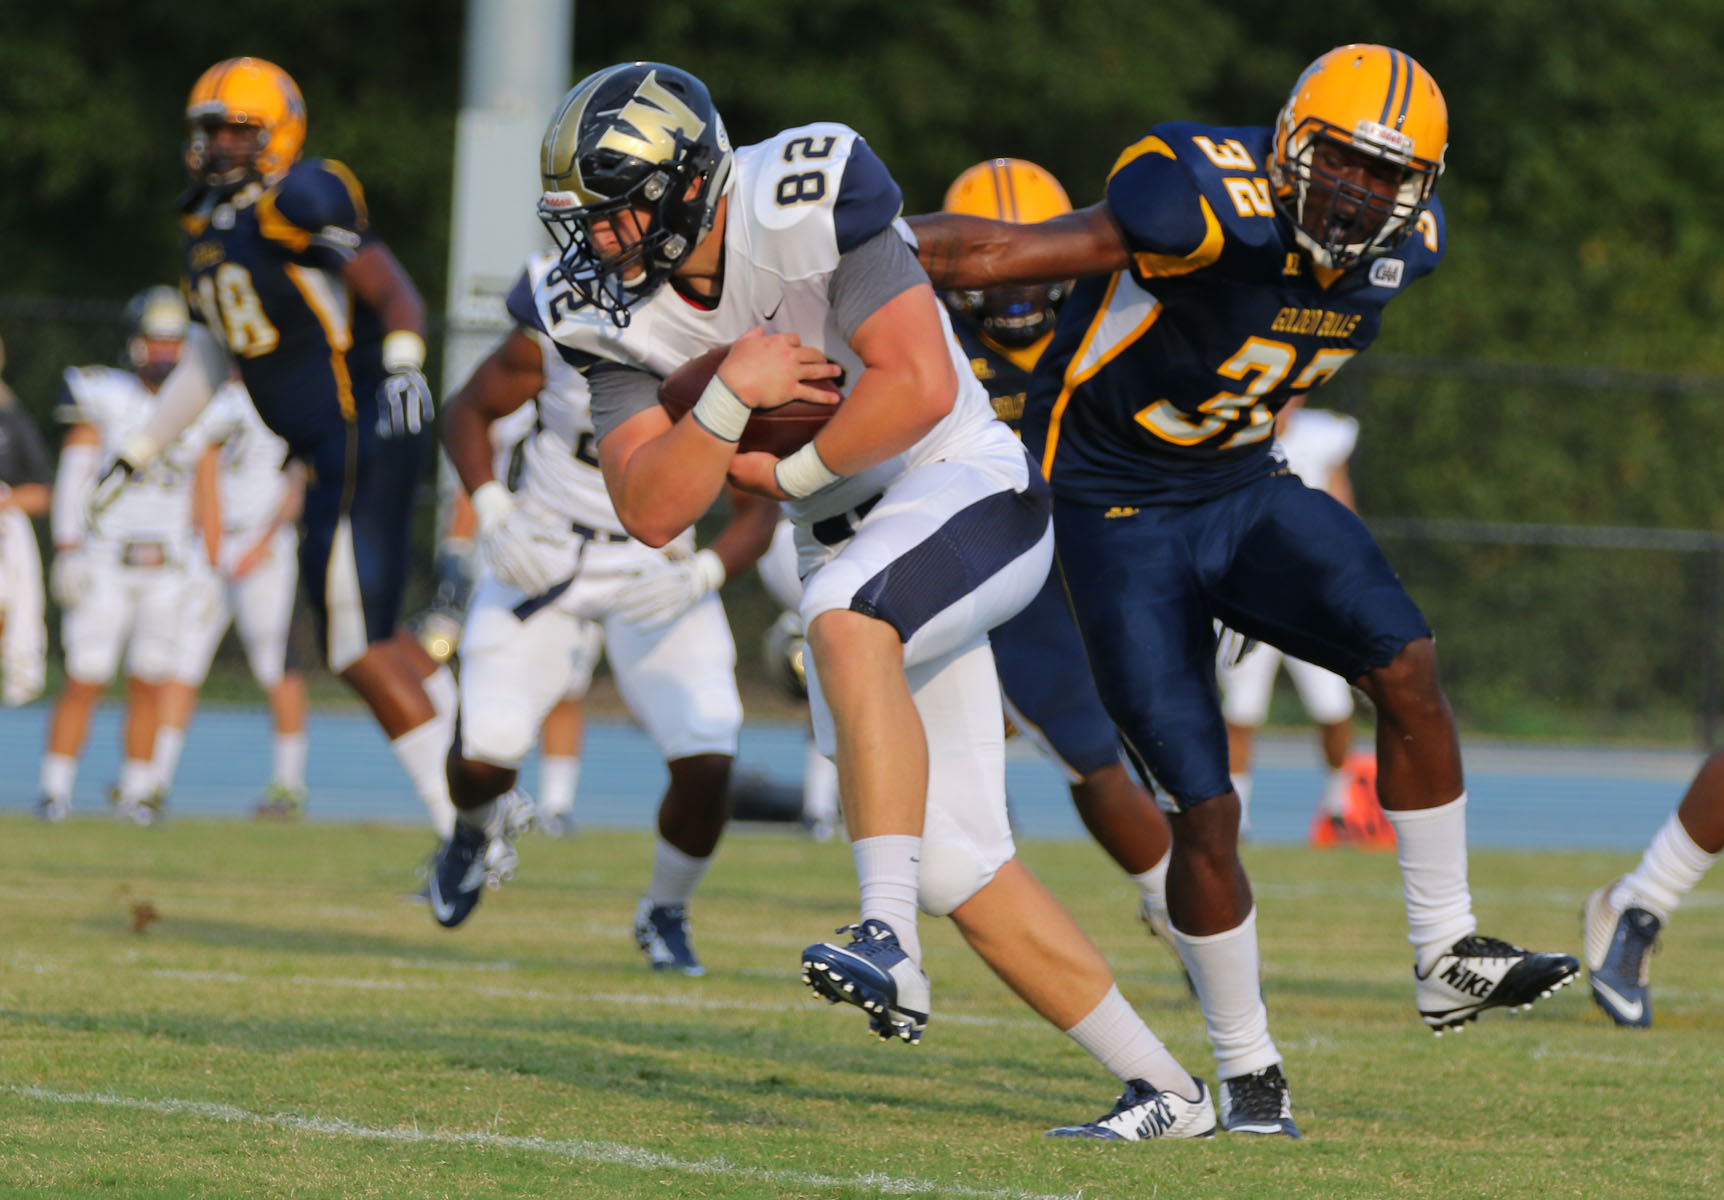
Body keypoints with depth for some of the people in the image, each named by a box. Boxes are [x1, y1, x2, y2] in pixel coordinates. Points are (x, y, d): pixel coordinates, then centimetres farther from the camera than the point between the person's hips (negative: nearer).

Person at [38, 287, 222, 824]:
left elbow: (208, 503, 8)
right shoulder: (103, 399, -4)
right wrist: (67, 551, -14)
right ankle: (55, 790, 0)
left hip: (168, 570, 3)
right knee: (85, 682, -6)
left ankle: (136, 793, 12)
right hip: (105, 564, -3)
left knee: (147, 685, 5)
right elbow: (72, 478, -7)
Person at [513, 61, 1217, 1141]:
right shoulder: (618, 312, -4)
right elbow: (652, 513, -7)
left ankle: (891, 941, -41)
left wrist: (787, 475, -14)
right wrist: (729, 397, -23)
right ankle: (1163, 1090, 9)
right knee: (956, 866, 1)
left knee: (847, 621, -38)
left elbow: (919, 388, -26)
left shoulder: (807, 205, -22)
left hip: (969, 491, -7)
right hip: (852, 547, 7)